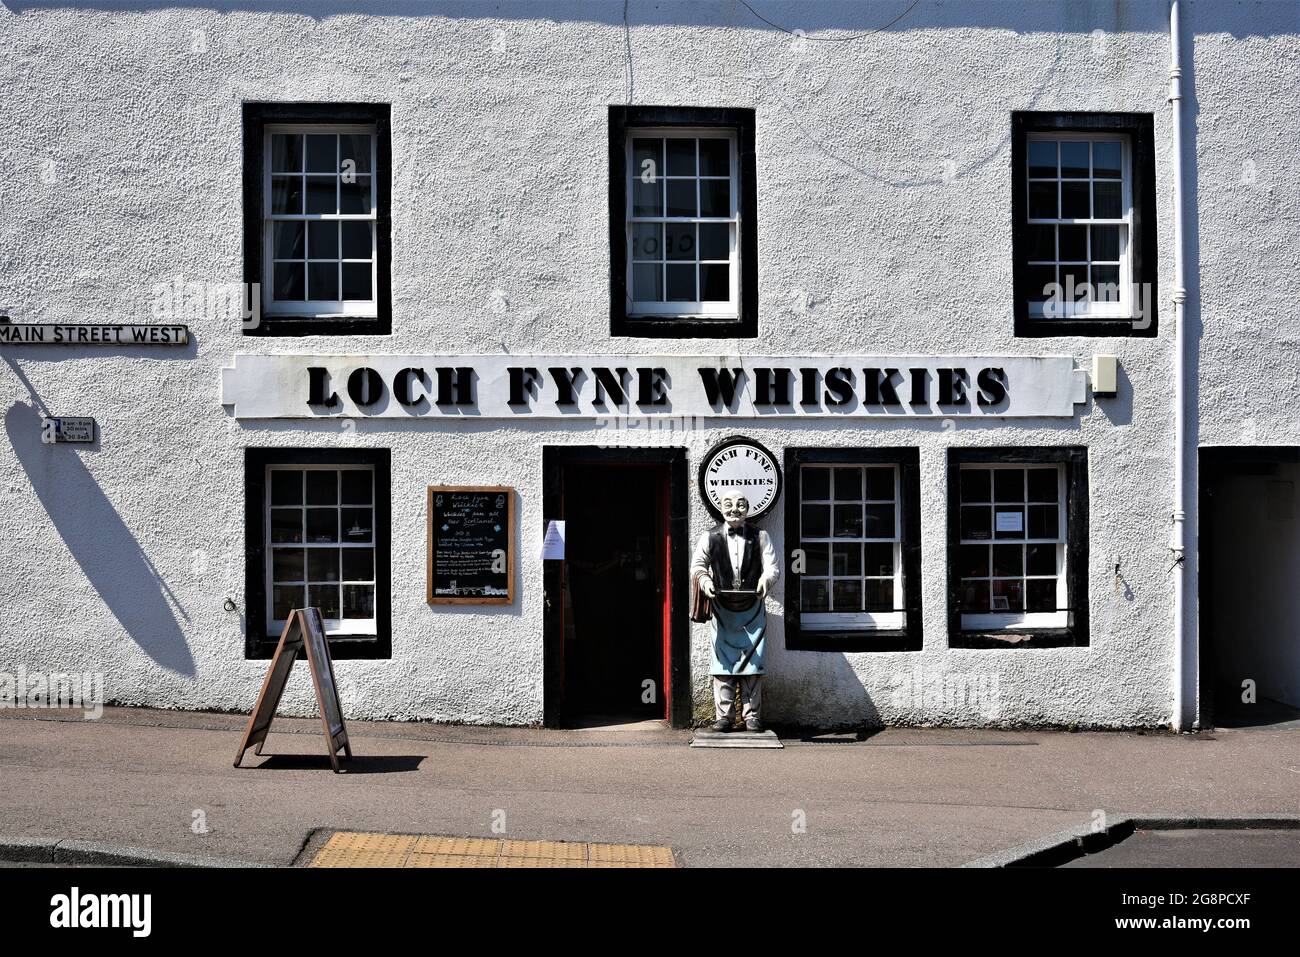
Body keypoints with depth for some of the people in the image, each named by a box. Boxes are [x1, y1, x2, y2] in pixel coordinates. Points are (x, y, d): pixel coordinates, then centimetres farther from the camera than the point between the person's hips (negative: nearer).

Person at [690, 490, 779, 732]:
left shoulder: (760, 537, 6)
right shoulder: (709, 538, 6)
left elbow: (772, 566, -2)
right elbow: (697, 565, 2)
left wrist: (766, 579, -24)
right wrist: (705, 581, -20)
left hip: (752, 610, 0)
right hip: (722, 610, 0)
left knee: (752, 662, 1)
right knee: (723, 663, 0)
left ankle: (752, 715, 8)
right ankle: (723, 716, 5)